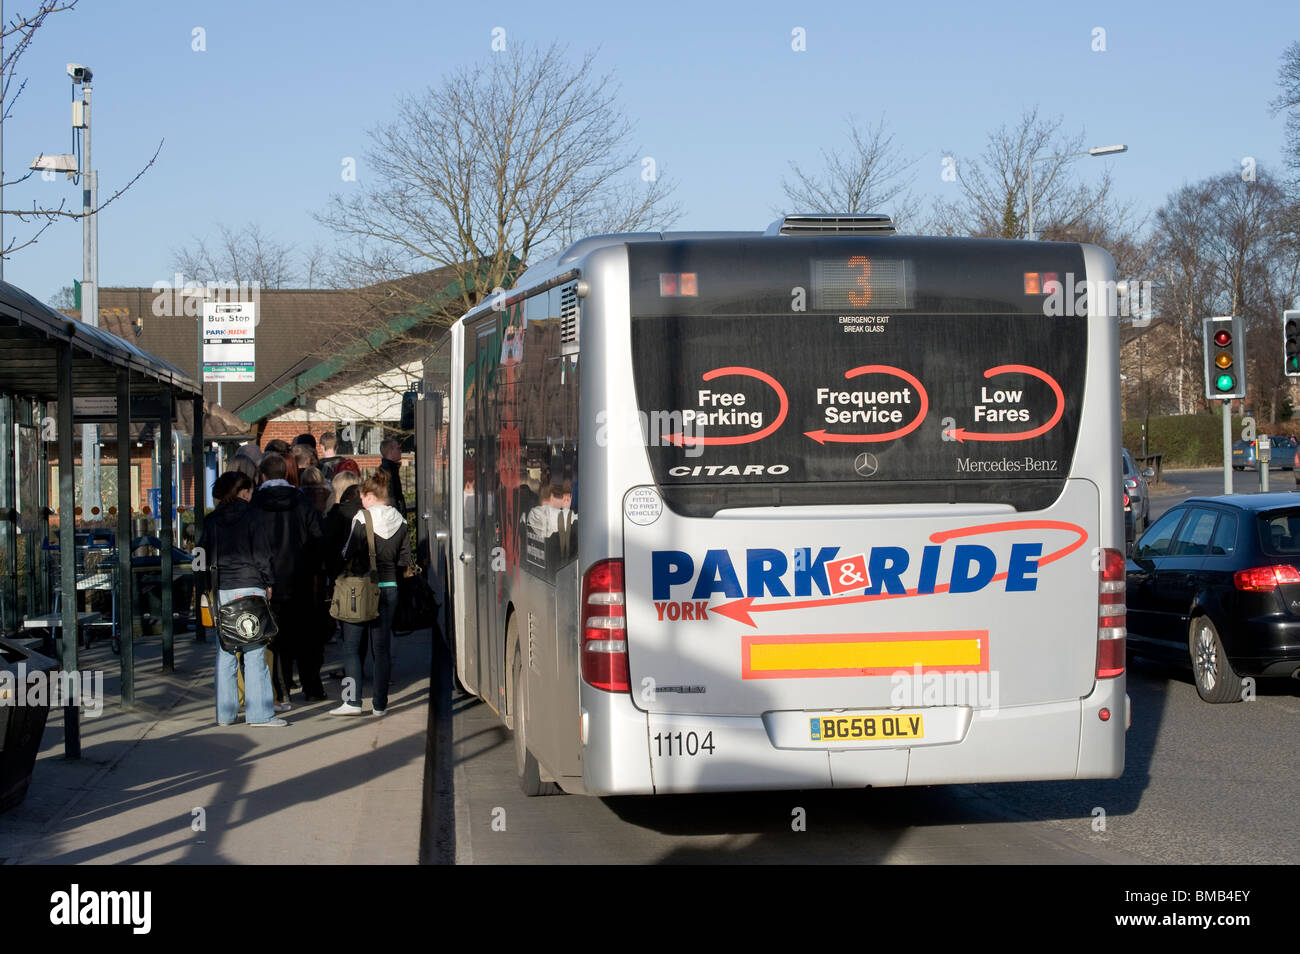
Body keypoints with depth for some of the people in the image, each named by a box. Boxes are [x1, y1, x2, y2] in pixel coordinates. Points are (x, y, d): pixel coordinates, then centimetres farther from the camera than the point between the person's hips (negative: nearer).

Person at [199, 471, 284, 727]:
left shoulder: (212, 520, 10)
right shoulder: (250, 516, -3)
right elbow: (261, 552, -4)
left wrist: (207, 587, 14)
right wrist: (268, 582, 5)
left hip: (222, 590, 4)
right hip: (250, 586, -4)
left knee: (225, 653, 8)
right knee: (254, 652, -3)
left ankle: (225, 713, 9)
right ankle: (259, 713, -4)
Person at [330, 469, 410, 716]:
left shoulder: (362, 518, -11)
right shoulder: (399, 520, 3)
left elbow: (349, 555, -12)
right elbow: (405, 561, 5)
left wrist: (352, 568, 8)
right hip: (389, 589, 4)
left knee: (353, 647, 3)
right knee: (382, 647, 10)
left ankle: (352, 701, -5)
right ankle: (380, 703, 10)